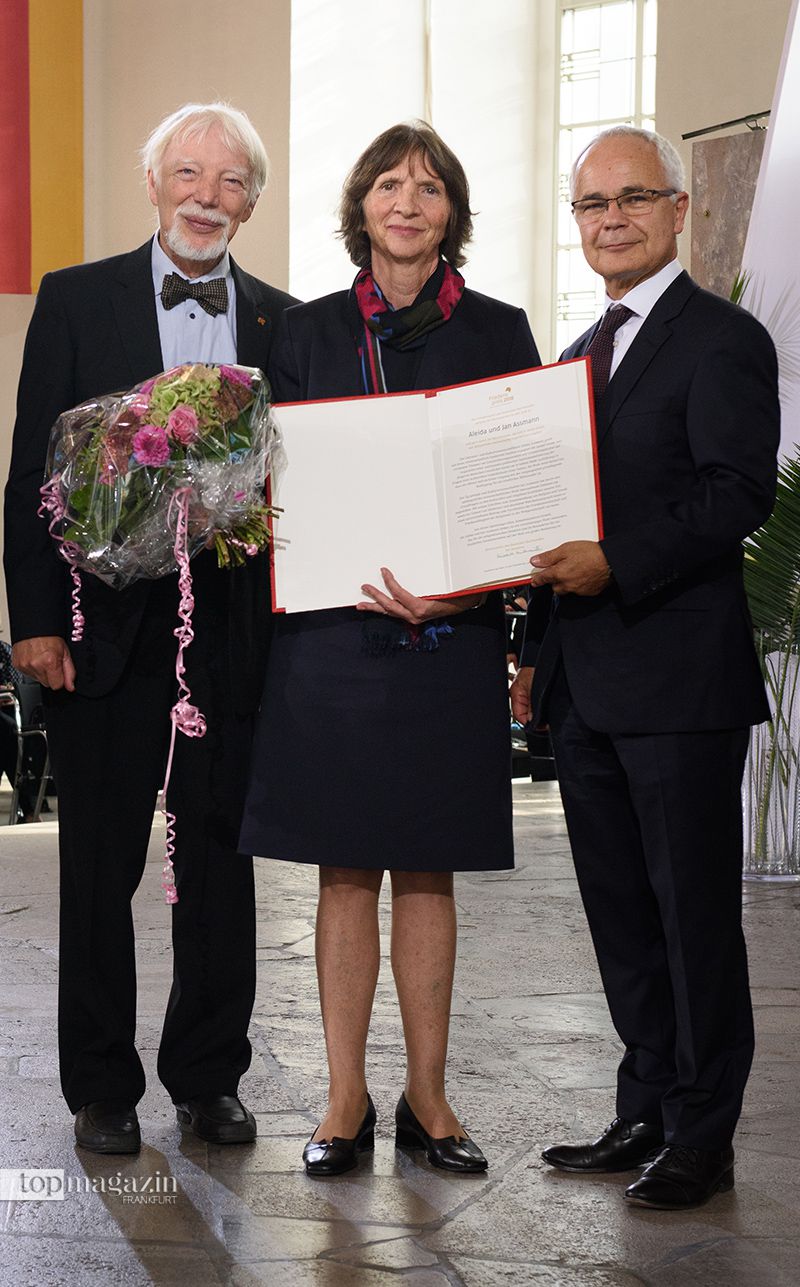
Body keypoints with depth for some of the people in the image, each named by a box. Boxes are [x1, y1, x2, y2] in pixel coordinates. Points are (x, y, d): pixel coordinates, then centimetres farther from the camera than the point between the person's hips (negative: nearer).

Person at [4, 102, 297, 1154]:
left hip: (235, 627, 2)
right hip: (108, 626, -2)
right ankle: (102, 1088, 18)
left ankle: (209, 1077, 23)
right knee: (100, 865, 5)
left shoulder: (284, 321, 9)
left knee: (222, 859, 9)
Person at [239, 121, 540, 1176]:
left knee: (427, 871, 6)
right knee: (347, 870, 4)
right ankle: (346, 1100, 12)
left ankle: (427, 1098, 15)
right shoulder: (310, 332, 8)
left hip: (451, 637, 0)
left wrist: (457, 588, -12)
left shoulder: (499, 332, 5)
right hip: (335, 627, 1)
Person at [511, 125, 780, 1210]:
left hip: (681, 680, -8)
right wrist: (539, 653, 17)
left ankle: (702, 1136, 9)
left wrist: (615, 562, -26)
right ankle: (646, 1114, 23)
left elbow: (740, 493, -17)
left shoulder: (723, 340, -5)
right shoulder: (582, 355, 20)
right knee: (621, 914, 13)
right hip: (588, 689, 8)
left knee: (693, 909, -1)